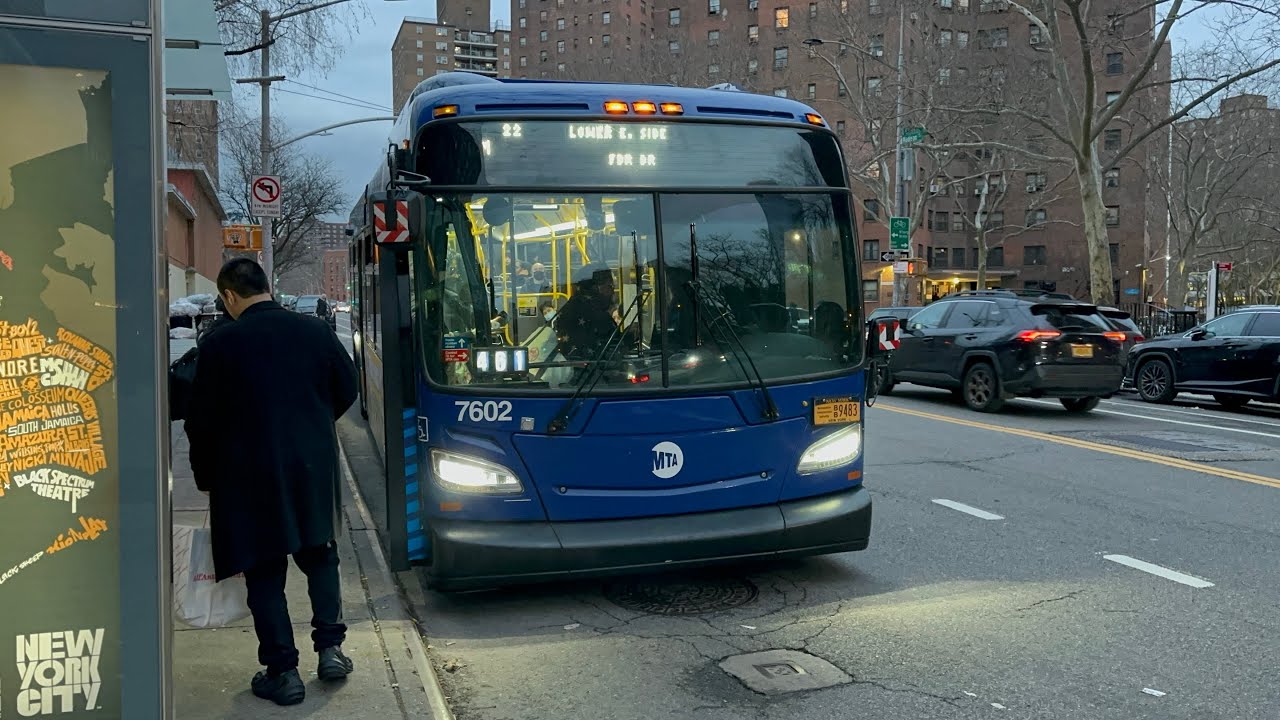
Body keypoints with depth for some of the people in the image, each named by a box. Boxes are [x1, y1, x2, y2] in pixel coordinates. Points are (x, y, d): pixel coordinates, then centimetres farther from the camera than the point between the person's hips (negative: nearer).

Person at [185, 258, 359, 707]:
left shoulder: (220, 344, -9)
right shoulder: (316, 331, -2)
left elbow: (202, 421, -5)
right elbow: (346, 390, 6)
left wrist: (206, 479, 8)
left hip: (250, 474, -3)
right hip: (313, 468, 3)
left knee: (265, 572, 7)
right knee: (320, 556, 20)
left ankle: (283, 672, 10)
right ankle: (330, 648, 16)